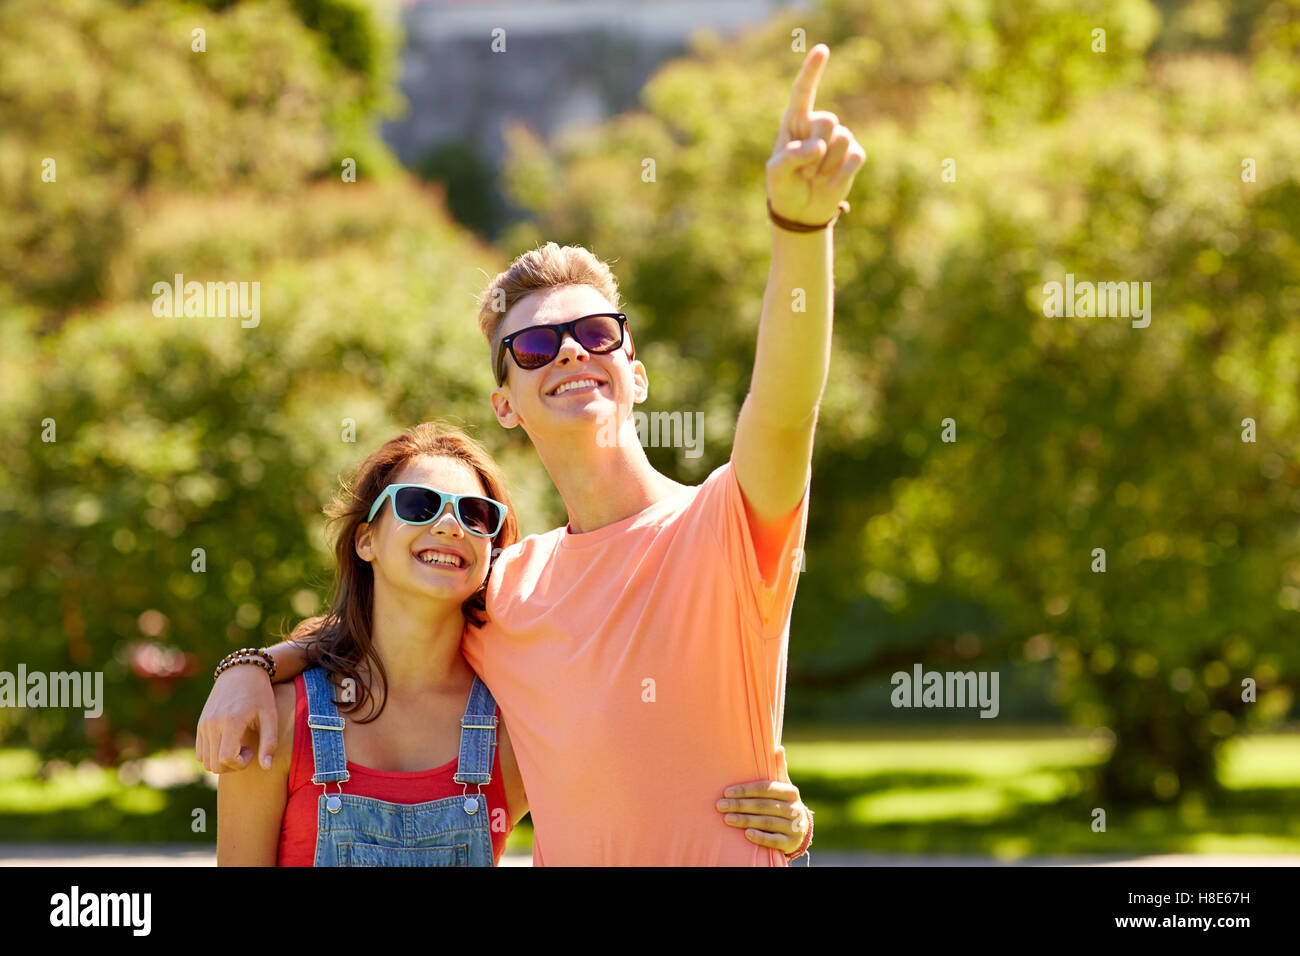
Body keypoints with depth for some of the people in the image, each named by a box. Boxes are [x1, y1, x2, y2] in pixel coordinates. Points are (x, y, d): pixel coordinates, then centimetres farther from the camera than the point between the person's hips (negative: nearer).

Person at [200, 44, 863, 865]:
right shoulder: (510, 585, 8)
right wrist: (255, 666, 2)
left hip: (729, 853, -4)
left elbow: (783, 409, -28)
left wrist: (801, 221, -44)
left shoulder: (722, 527, -9)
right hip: (567, 853, 5)